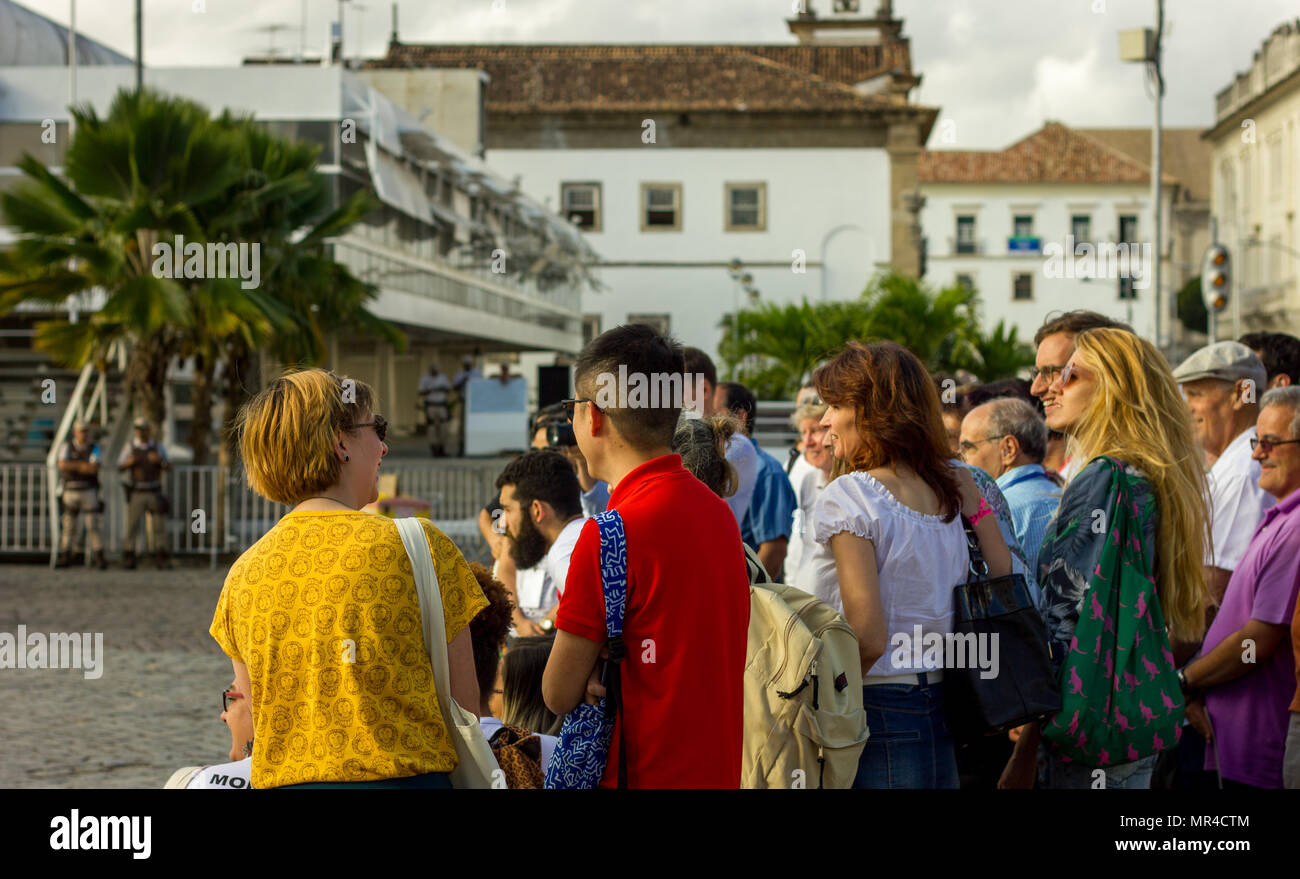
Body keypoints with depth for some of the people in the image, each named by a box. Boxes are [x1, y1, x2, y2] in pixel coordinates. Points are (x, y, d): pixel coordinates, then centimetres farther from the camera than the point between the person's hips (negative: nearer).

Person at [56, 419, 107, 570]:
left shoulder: (94, 449, -1)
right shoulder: (67, 447, 2)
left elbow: (93, 469, -17)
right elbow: (62, 465, -15)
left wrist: (73, 466, -13)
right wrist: (83, 465, -15)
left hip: (89, 491, -1)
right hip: (71, 491, 1)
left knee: (93, 525, -6)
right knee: (69, 525, 3)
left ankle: (100, 558, 0)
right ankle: (65, 558, 9)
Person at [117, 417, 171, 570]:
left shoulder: (157, 446, 6)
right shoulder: (130, 446, 2)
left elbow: (168, 467, 1)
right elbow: (120, 468, -1)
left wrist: (159, 460, -20)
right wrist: (128, 463, -23)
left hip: (154, 493, 1)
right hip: (136, 493, -1)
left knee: (159, 525, -2)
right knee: (132, 524, -6)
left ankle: (161, 558, 3)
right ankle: (129, 559, -2)